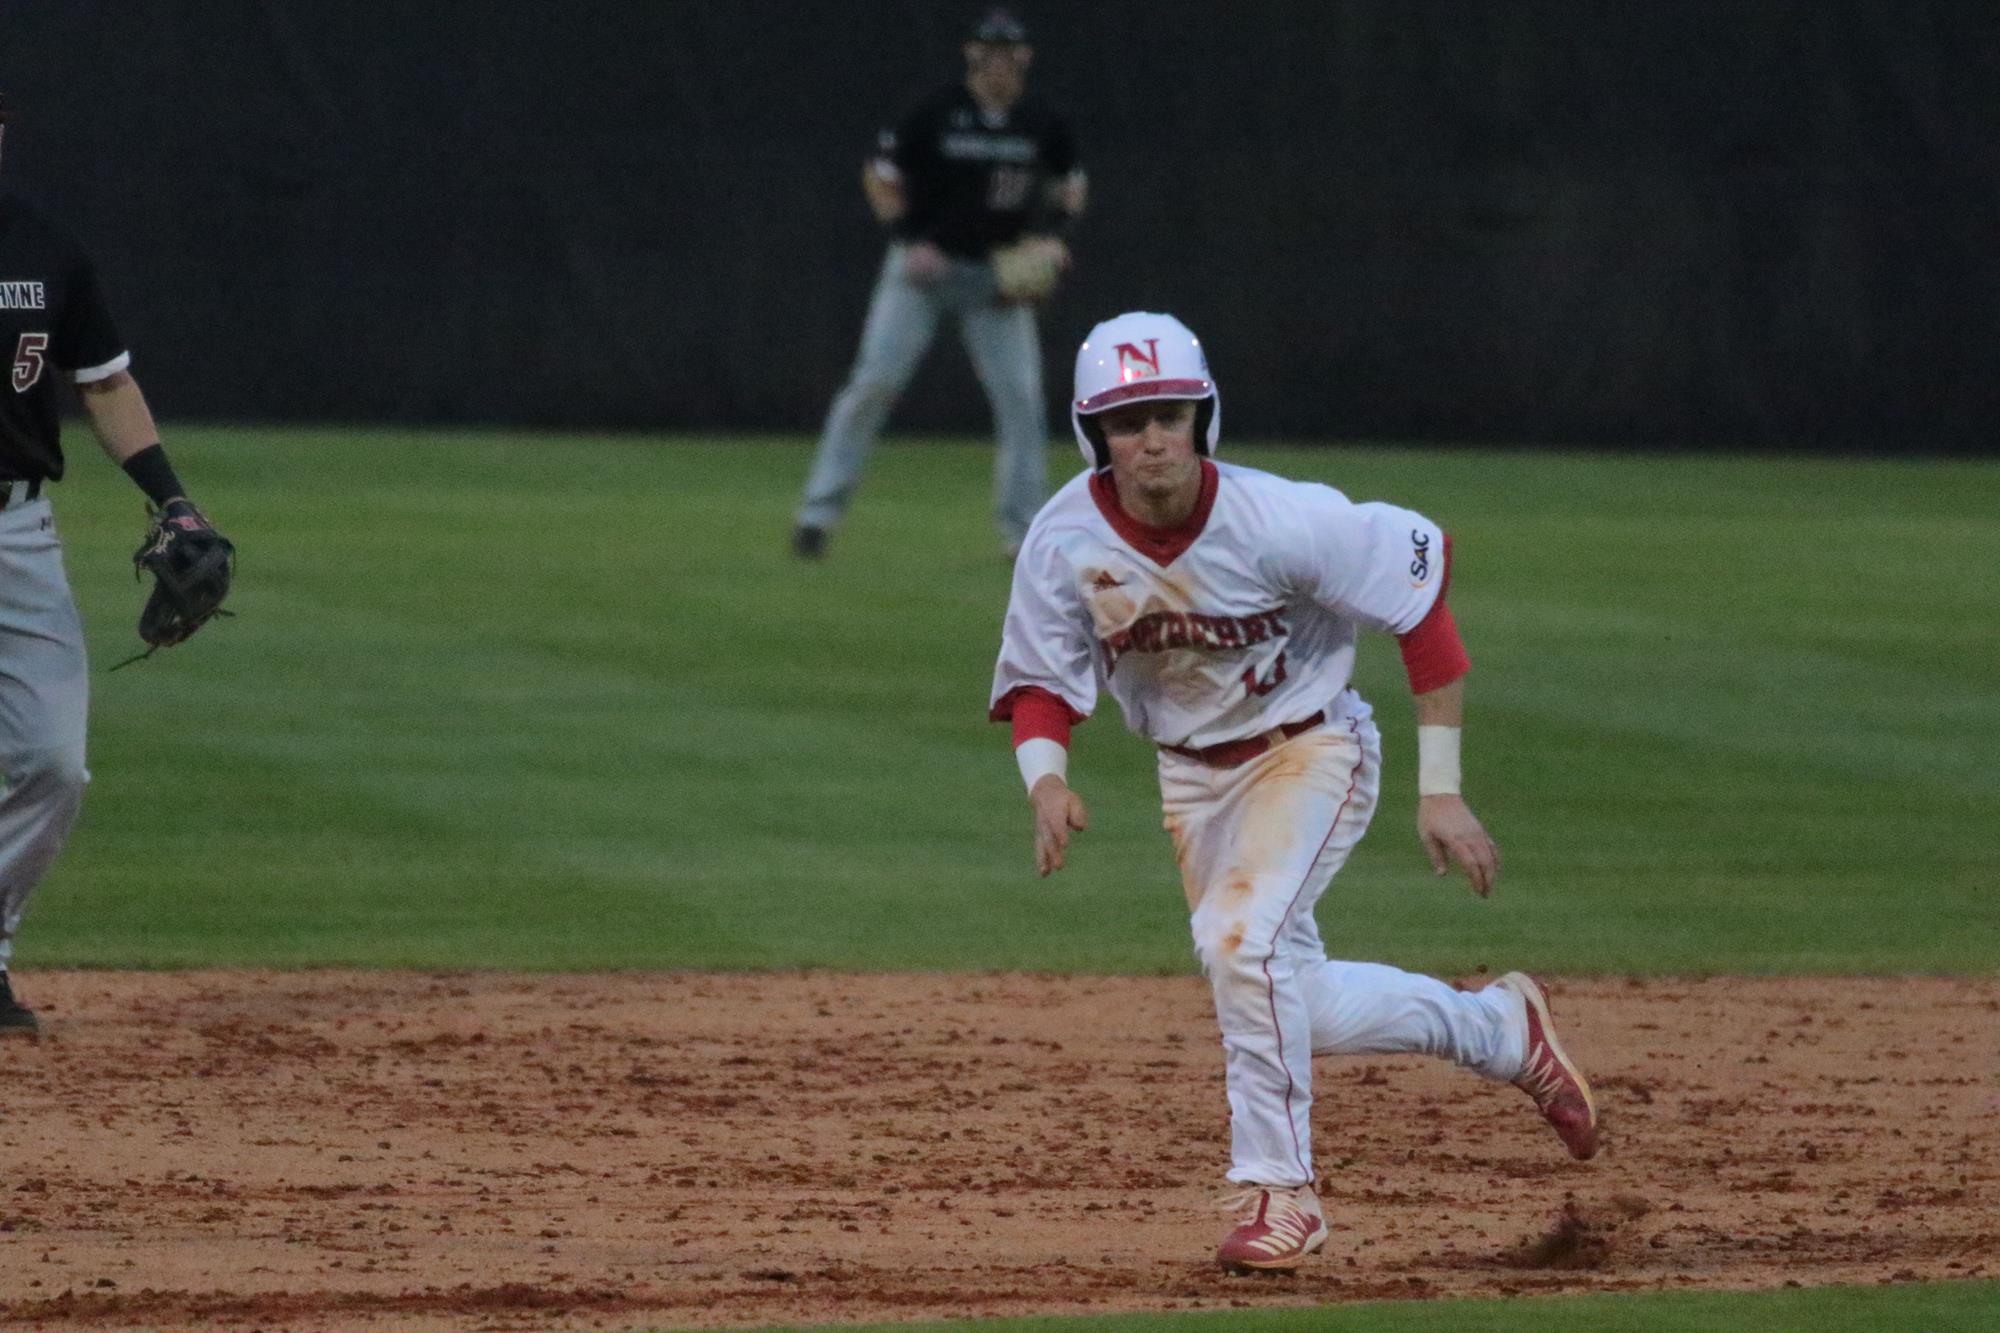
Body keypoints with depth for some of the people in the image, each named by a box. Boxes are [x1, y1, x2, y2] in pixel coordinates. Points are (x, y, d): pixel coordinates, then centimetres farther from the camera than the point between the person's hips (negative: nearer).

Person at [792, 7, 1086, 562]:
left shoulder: (1043, 125, -2)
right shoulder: (936, 114, -10)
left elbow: (1071, 184, 14)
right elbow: (880, 178, -1)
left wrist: (1050, 234, -4)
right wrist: (910, 241, -14)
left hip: (999, 276, 3)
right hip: (923, 265, -3)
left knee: (1020, 394, -6)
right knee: (874, 382, -11)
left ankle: (1024, 530, 2)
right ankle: (821, 509, -4)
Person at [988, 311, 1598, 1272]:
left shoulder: (1278, 522, -29)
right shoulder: (1065, 542, -18)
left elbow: (1419, 602, -19)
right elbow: (1038, 687, -7)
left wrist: (1441, 791, -19)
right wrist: (1046, 780, -30)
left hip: (1310, 750, -5)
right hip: (1191, 773, 5)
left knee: (1242, 939, -28)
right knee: (1299, 1009, 11)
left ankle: (1280, 1192, -13)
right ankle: (1499, 1028, 37)